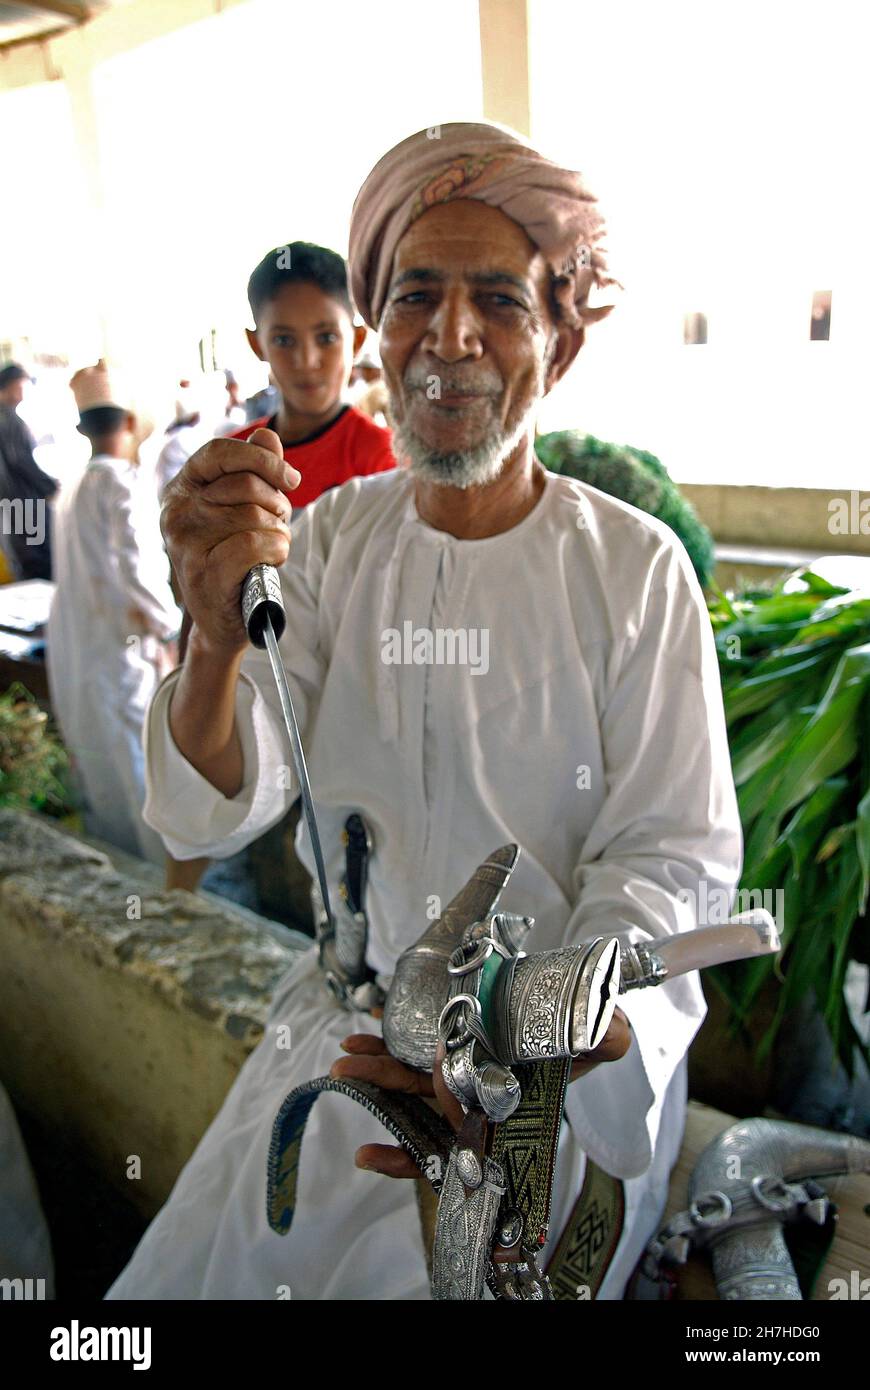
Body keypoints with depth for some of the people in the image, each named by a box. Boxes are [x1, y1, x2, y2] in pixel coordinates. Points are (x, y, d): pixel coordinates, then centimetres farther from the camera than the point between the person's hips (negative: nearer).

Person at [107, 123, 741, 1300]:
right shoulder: (329, 537, -3)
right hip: (352, 1021, 3)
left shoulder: (638, 568, -11)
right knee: (184, 1274, 1)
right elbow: (208, 817, -10)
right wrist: (218, 640, -32)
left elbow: (672, 854, -11)